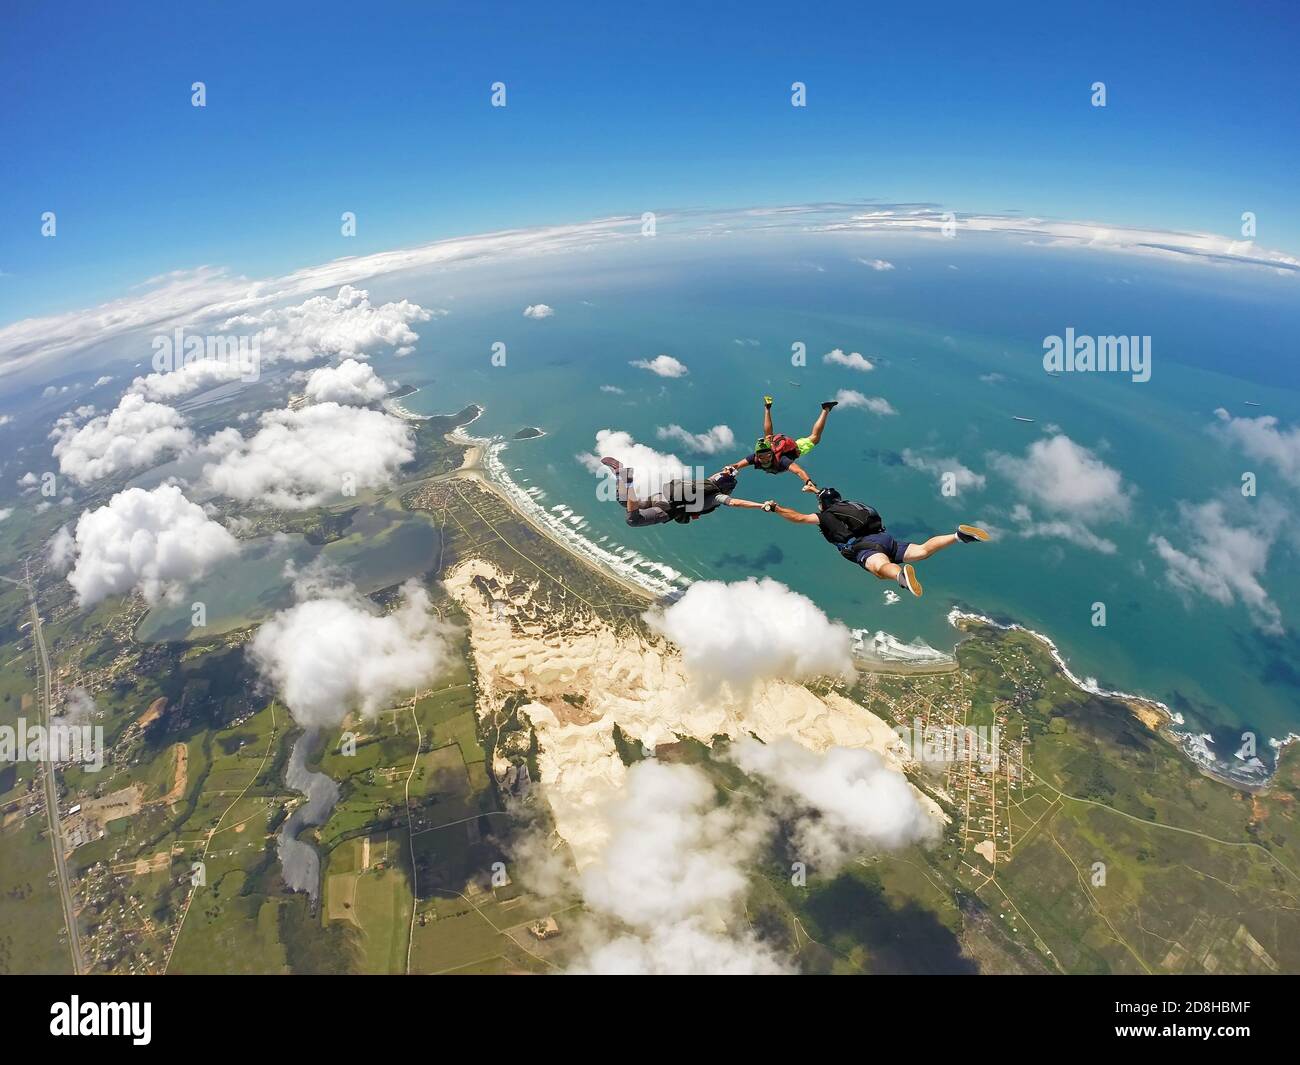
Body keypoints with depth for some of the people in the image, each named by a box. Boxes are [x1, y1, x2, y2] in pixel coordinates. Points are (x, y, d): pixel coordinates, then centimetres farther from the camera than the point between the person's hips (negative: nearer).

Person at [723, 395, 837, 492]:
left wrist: (808, 482, -80)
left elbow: (798, 470, -63)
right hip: (771, 443, 3)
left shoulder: (780, 459, -49)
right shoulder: (755, 457, -40)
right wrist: (729, 469, -68)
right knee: (767, 436, 36)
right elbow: (737, 465, -45)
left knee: (814, 438, 16)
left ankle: (825, 409, 31)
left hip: (793, 447, -3)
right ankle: (767, 408, 55)